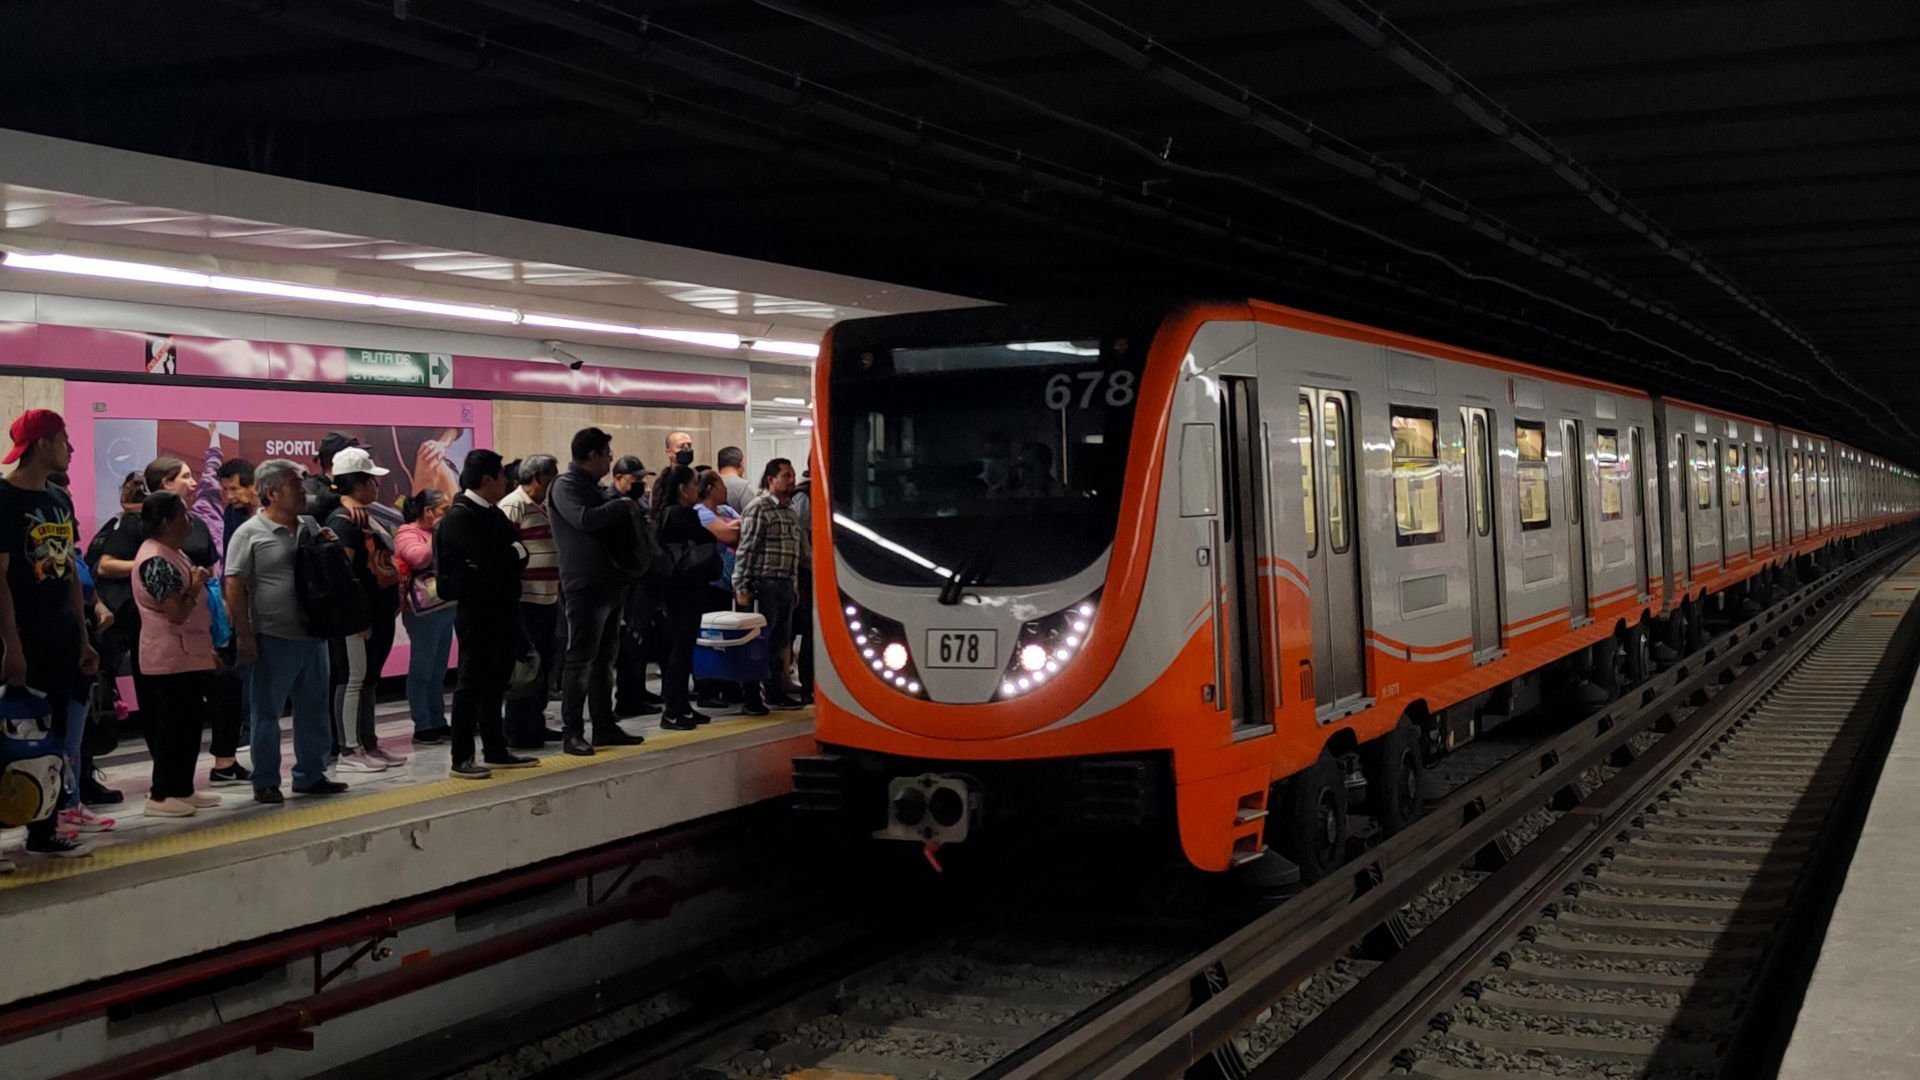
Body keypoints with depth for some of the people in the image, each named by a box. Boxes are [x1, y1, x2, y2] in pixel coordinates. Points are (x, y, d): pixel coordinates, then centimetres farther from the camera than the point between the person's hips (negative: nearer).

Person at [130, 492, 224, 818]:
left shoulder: (173, 554, 15)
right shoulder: (157, 561, -18)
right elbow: (176, 613, -24)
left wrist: (207, 650, 22)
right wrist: (196, 586, -15)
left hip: (188, 656, 10)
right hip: (171, 659, -10)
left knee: (189, 724, 13)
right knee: (173, 727, -5)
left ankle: (182, 789, 20)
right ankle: (160, 795, 0)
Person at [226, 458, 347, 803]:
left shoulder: (309, 527, 11)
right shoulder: (250, 533, -8)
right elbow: (234, 588, -11)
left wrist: (330, 549, 2)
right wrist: (244, 637, -15)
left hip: (312, 635, 7)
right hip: (273, 641, -6)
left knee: (314, 710, 13)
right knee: (266, 713, 3)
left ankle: (310, 775, 25)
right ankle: (266, 783, 12)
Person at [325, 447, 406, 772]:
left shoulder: (366, 517, 15)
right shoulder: (343, 520, -14)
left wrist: (395, 600, 18)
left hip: (380, 613, 10)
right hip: (360, 615, -10)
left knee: (369, 679, 14)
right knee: (354, 678, -4)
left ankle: (369, 745, 21)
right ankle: (349, 752, 1)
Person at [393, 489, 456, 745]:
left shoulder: (436, 533, 19)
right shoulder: (408, 534, -8)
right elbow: (420, 558, -27)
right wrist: (438, 534, -18)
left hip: (445, 608, 9)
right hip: (424, 612, -9)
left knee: (438, 671, 12)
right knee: (422, 670, -5)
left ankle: (438, 723, 17)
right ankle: (422, 727, -3)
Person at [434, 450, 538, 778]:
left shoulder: (494, 514, 14)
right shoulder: (459, 516, -14)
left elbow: (517, 557, 14)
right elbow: (488, 561, -23)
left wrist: (516, 554, -7)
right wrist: (515, 552, -7)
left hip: (501, 611, 9)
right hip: (477, 612, -8)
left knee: (495, 683, 14)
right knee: (471, 684, -3)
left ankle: (495, 751, 23)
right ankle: (462, 758, 3)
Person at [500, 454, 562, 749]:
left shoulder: (544, 507, 17)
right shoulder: (513, 506, -12)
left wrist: (559, 591, 21)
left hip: (547, 599, 9)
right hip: (525, 601, -9)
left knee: (544, 664, 14)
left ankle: (536, 725, 23)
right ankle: (518, 731, 2)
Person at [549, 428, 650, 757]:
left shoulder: (591, 486, 20)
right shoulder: (566, 485, -9)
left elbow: (612, 524, 26)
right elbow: (584, 519, -25)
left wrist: (632, 509, 7)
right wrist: (622, 505, -13)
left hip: (610, 584, 9)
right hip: (586, 586, -9)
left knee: (603, 659, 13)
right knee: (581, 661, -7)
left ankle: (604, 726, 20)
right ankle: (572, 732, -4)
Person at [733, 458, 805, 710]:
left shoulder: (789, 511, 19)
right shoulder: (758, 508, -7)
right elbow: (746, 549, -12)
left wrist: (795, 586, 20)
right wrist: (742, 588, -17)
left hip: (787, 585, 8)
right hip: (766, 583, -8)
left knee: (782, 641, 9)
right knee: (766, 641, -5)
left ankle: (778, 692, 15)